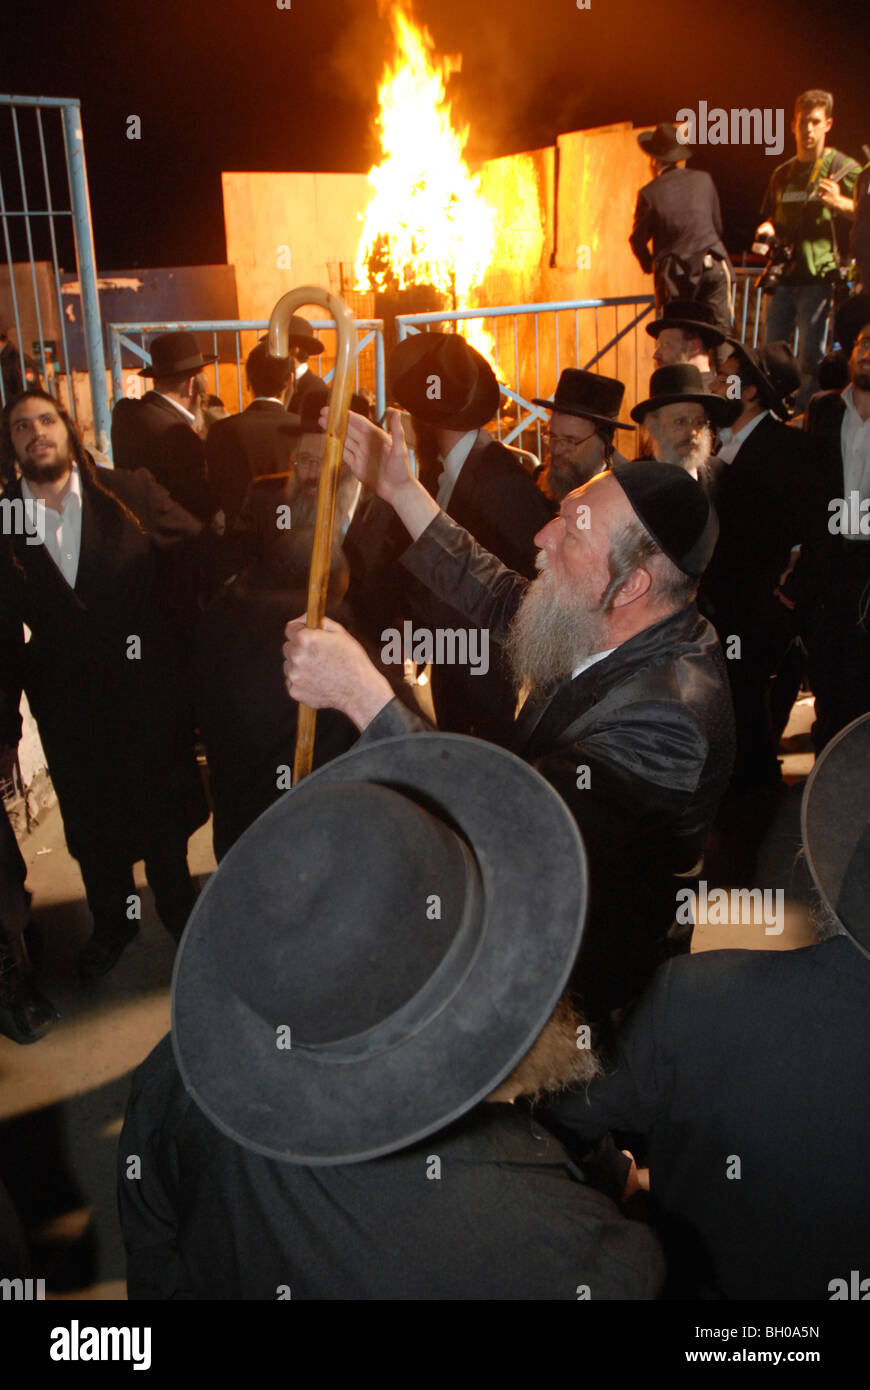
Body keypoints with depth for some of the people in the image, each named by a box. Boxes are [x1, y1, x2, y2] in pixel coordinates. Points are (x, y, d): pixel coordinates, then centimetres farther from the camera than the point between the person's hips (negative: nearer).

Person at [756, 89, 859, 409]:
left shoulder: (842, 167, 0)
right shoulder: (782, 174, 18)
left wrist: (838, 203, -25)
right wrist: (766, 229, 5)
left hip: (818, 274, -5)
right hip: (784, 274, 5)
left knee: (807, 357, -8)